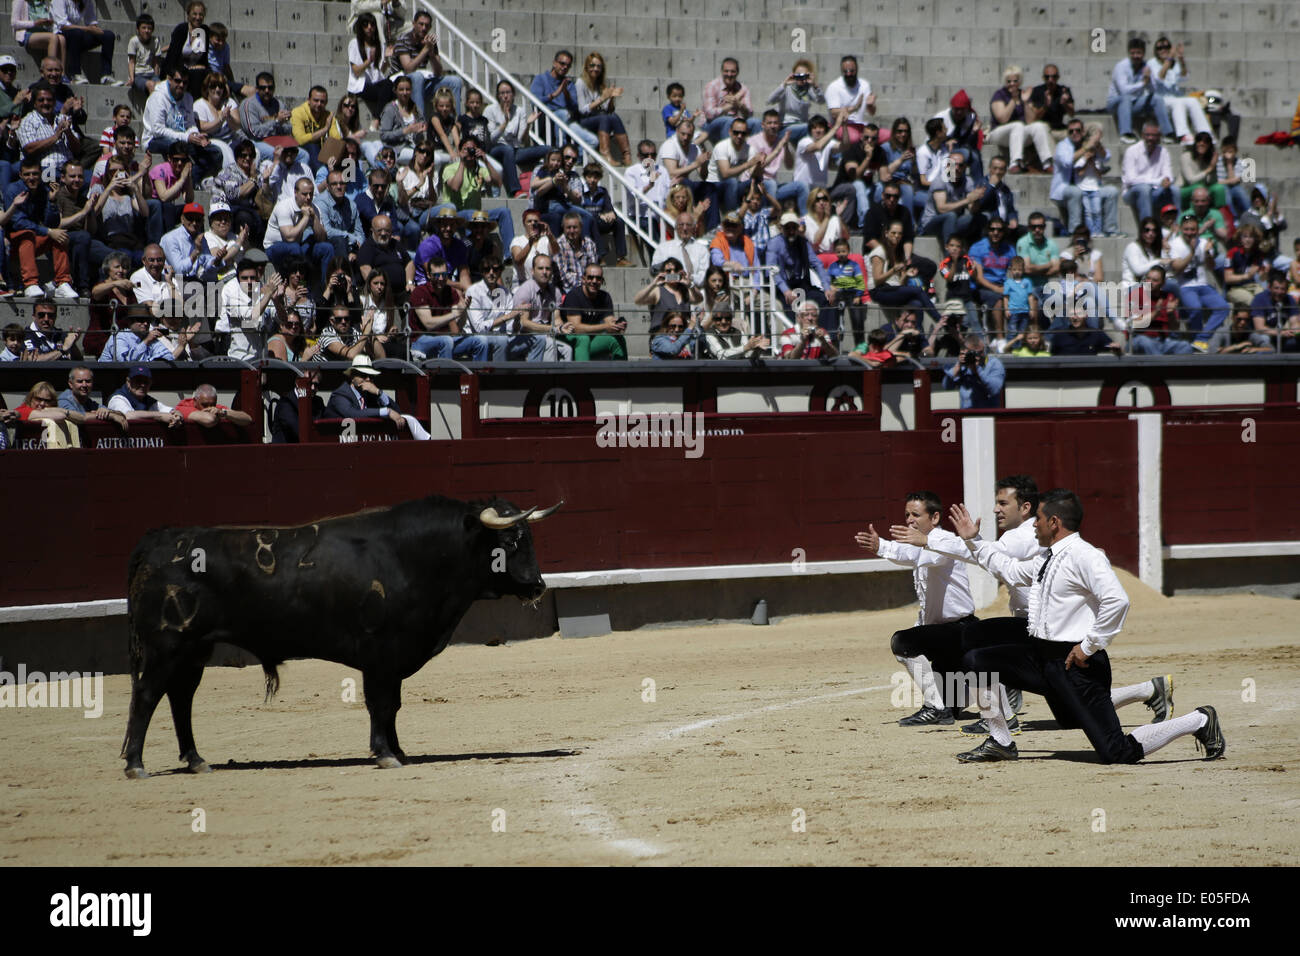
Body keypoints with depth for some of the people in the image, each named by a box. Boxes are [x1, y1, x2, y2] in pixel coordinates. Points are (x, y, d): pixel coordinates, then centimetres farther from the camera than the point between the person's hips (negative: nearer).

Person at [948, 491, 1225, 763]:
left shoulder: (1083, 556, -15)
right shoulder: (1045, 561, 14)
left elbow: (1117, 601, -28)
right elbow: (1010, 570, 35)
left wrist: (1089, 646, -22)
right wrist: (972, 540, 34)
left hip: (1076, 662, -9)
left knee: (1116, 754, -12)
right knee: (975, 660, 5)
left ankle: (1199, 721, 6)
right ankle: (1000, 743, 15)